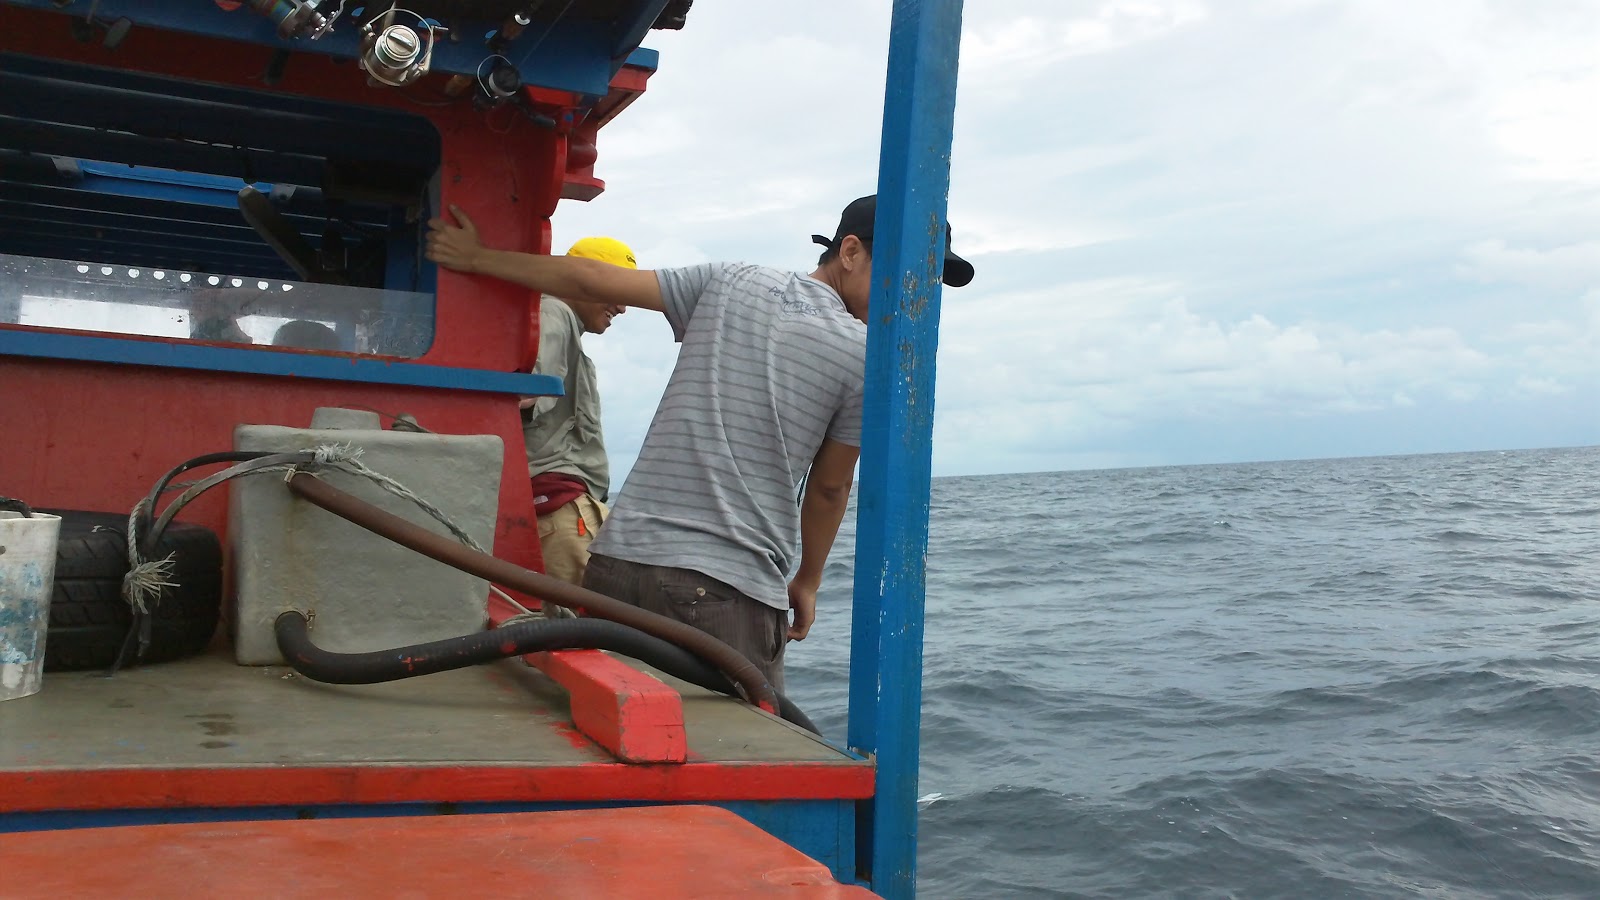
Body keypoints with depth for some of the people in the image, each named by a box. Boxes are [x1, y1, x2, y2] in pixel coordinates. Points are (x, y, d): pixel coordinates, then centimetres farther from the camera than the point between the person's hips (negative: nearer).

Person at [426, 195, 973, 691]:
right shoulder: (864, 356, -2)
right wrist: (807, 583, 22)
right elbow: (829, 488, 6)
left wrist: (476, 256, 24)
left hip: (619, 562, 5)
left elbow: (591, 281, 11)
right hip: (731, 589, -5)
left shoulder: (726, 283, 9)